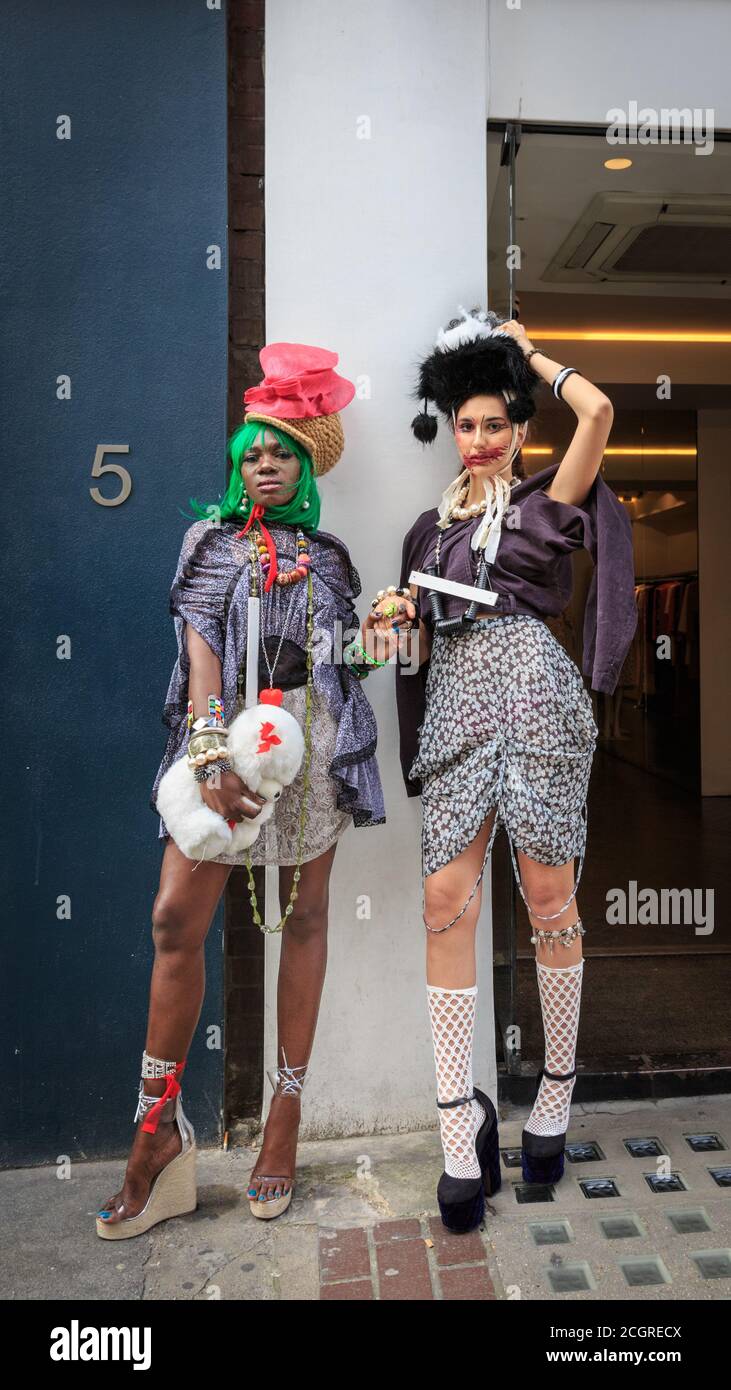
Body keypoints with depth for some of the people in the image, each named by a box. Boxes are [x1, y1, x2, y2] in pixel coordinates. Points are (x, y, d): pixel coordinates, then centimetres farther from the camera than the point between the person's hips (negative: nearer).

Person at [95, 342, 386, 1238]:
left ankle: (287, 1112, 16)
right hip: (227, 732, -1)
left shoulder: (325, 553, 16)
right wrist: (212, 758, -15)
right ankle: (159, 1128, 6)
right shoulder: (210, 539, 11)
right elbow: (200, 650, -3)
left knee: (304, 917, 3)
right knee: (176, 918, -9)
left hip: (312, 738, 2)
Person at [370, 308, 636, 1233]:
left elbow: (596, 411, -7)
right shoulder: (431, 526, 21)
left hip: (532, 691, -3)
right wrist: (400, 626, -2)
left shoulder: (547, 499, 10)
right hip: (454, 704, 4)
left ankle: (556, 1090, 19)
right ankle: (459, 1117, 2)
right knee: (446, 898, -6)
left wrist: (531, 355, 10)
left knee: (549, 895, 0)